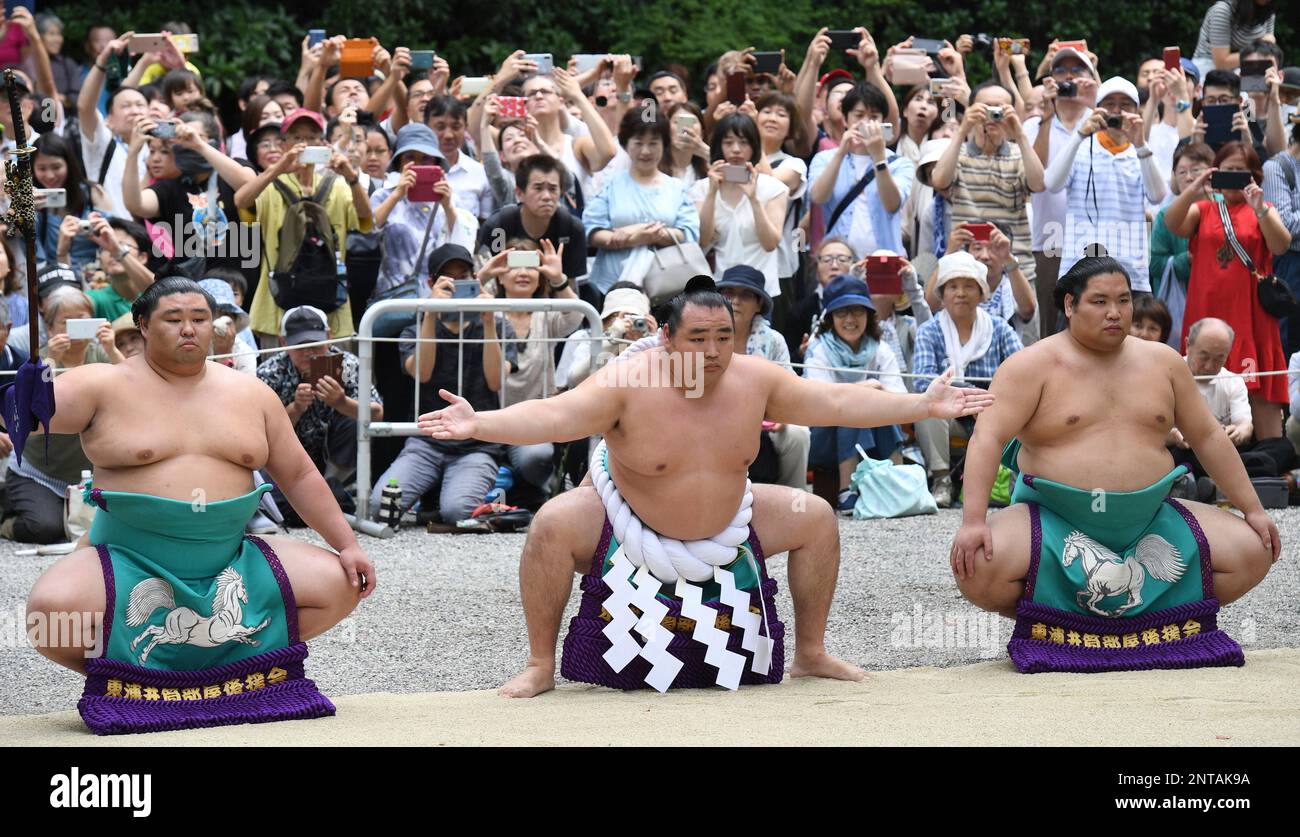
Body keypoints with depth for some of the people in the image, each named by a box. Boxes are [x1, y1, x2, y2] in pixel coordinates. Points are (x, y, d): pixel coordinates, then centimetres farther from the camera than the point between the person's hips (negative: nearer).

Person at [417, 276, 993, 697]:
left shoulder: (755, 380, -13)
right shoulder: (628, 383, -26)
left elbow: (837, 403, -7)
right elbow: (555, 415, -35)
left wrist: (923, 406, -10)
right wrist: (479, 425, -51)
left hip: (726, 524, 4)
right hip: (627, 523, -4)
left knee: (816, 518, -2)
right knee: (552, 526, -30)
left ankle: (811, 654, 17)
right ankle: (540, 665, -13)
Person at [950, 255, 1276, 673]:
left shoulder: (1162, 361, 9)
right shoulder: (1033, 366, -5)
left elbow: (1208, 437, 15)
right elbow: (988, 439, -14)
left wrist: (1253, 510, 11)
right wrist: (973, 521, -27)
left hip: (1148, 521, 4)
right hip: (1054, 521, -4)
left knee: (1251, 553, -11)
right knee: (978, 566, -31)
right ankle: (1051, 624, -1)